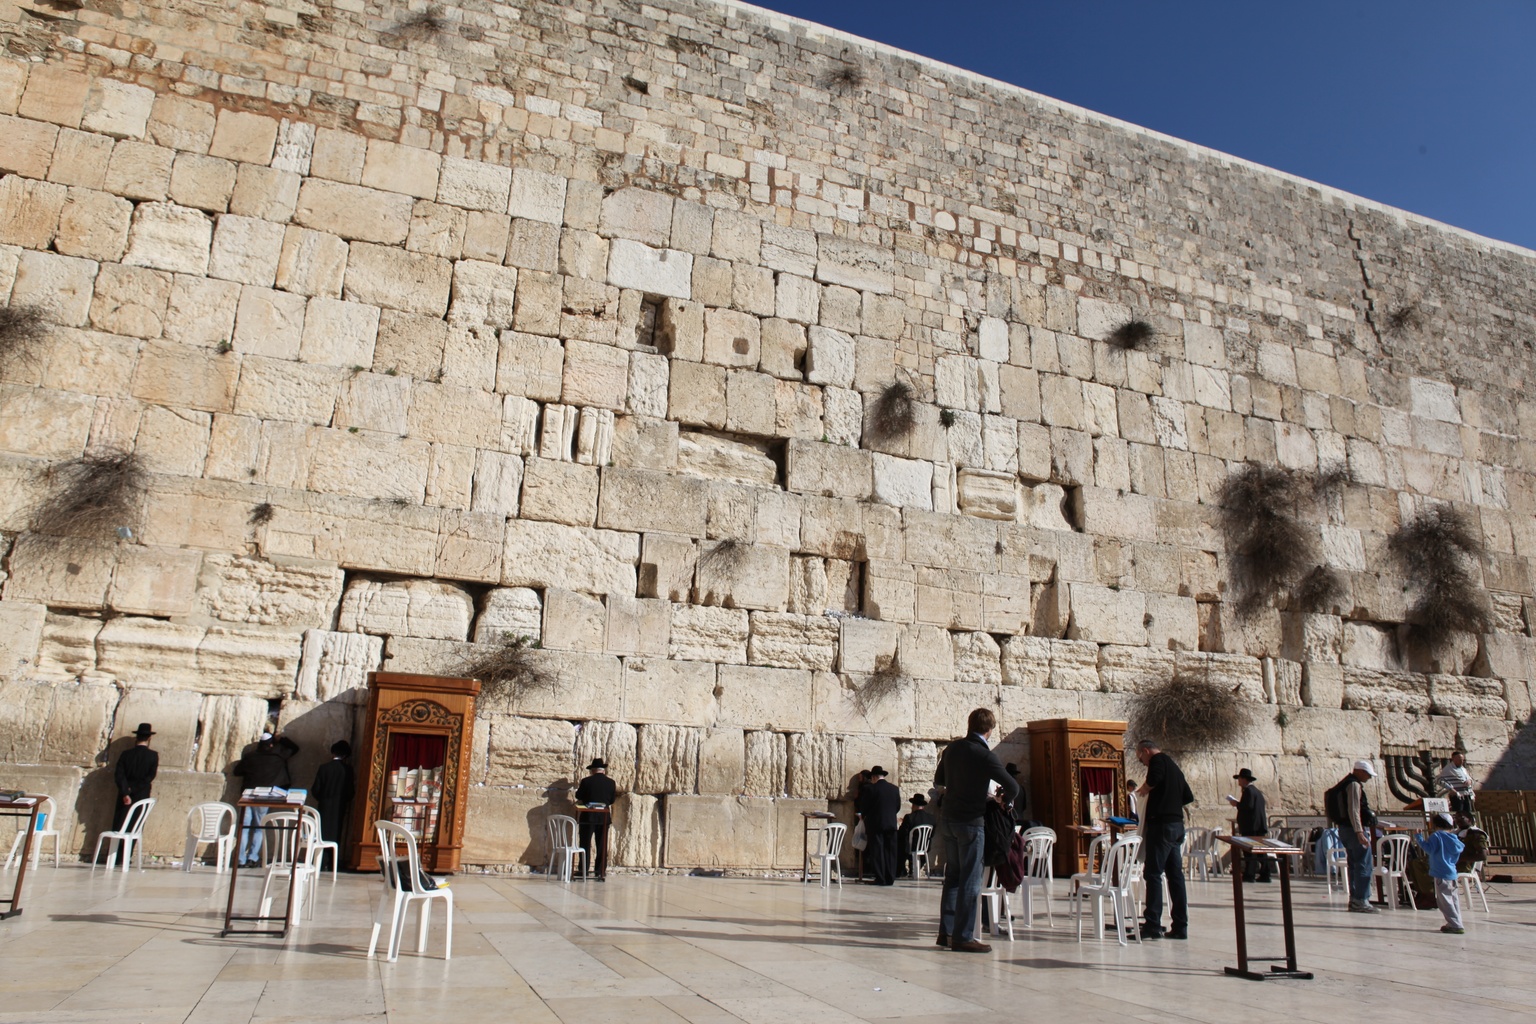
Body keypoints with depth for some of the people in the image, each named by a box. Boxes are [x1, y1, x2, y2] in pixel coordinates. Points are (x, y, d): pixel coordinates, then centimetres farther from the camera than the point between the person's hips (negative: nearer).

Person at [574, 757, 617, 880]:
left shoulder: (586, 781, -10)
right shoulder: (611, 783, -4)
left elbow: (579, 797, 1)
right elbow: (612, 801, 4)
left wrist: (578, 787, 18)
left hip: (588, 817, -2)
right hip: (604, 818, 2)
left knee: (585, 845, 8)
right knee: (602, 846, 9)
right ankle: (601, 872, 7)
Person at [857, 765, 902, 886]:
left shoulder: (869, 789, -9)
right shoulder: (895, 789, 5)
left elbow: (863, 806, -3)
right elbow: (898, 807, 11)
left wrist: (862, 816, 17)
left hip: (875, 824, -4)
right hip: (891, 824, 4)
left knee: (877, 852, 2)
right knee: (890, 852, 8)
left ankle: (880, 879, 0)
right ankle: (890, 879, 9)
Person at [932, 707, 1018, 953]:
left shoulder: (951, 749, 7)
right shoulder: (985, 755, -15)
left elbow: (938, 782, 20)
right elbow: (1012, 787, -13)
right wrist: (1006, 800, 8)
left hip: (947, 818, 7)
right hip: (970, 822, -7)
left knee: (953, 875, 14)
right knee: (970, 881, -1)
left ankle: (946, 932, 17)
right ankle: (963, 937, 1)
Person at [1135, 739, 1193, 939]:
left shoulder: (1158, 760, -6)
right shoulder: (1173, 766, 21)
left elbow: (1154, 778, -27)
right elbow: (1188, 797, 26)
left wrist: (1144, 789, -8)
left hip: (1161, 824, -9)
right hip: (1177, 825, 9)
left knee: (1154, 874, -6)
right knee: (1175, 874, 10)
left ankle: (1153, 925, -6)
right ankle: (1180, 926, 12)